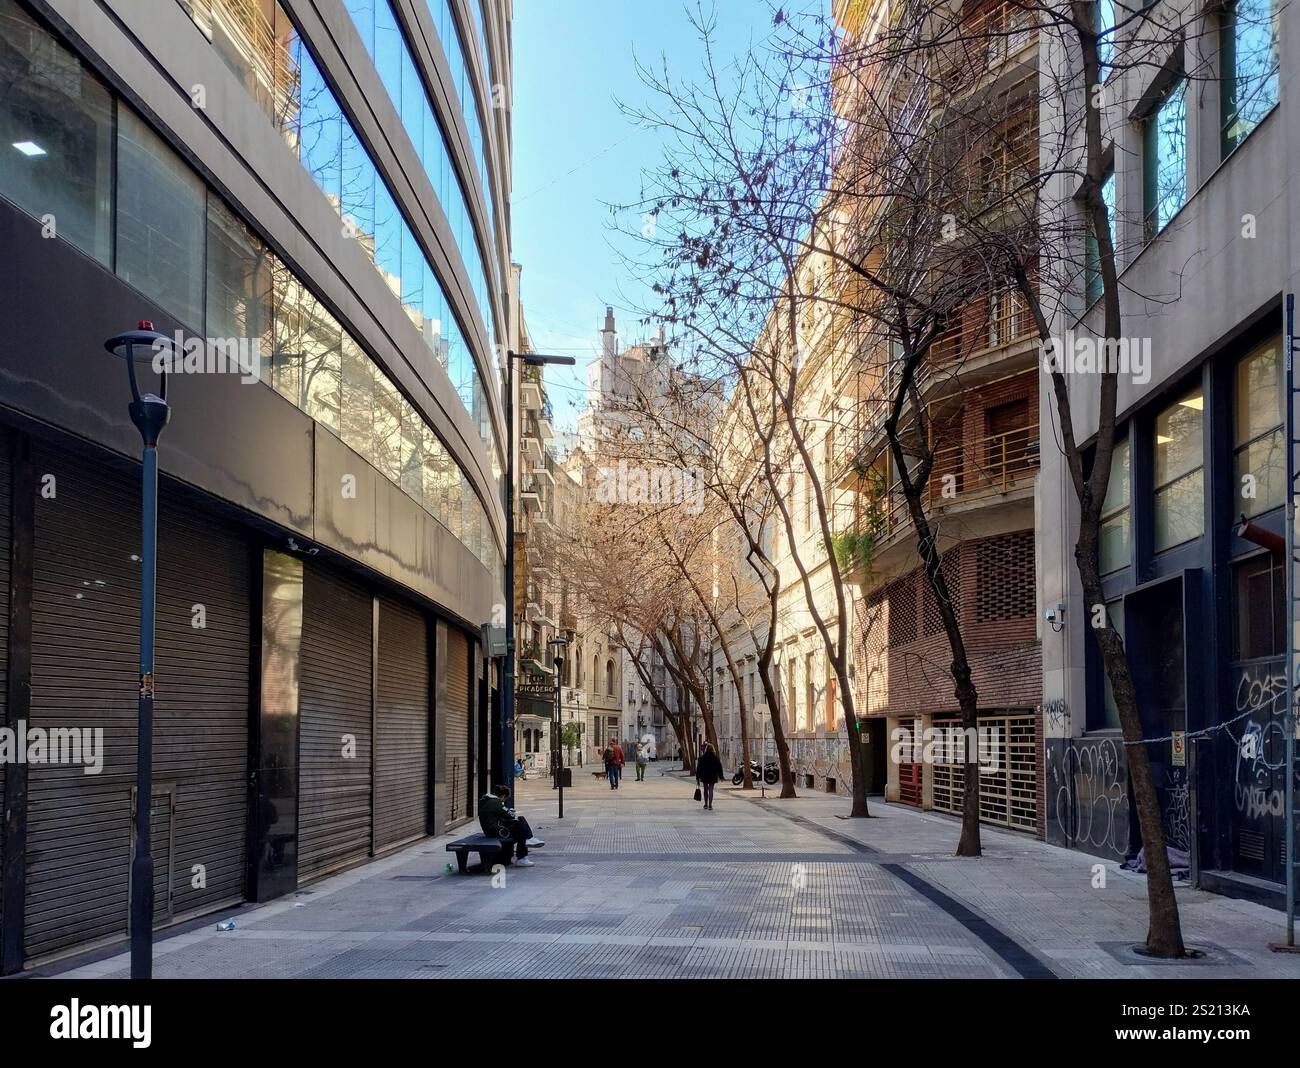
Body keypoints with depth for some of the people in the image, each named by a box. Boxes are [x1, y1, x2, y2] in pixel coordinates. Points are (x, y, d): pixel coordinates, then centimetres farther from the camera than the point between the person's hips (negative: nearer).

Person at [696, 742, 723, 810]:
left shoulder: (702, 757, -6)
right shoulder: (715, 757, -4)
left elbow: (699, 767, -5)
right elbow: (719, 767, 0)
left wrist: (698, 776, 1)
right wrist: (720, 776, 8)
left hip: (704, 776, 0)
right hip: (713, 776, 0)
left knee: (706, 790, 15)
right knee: (711, 790, 1)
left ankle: (706, 804, 21)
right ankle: (710, 805, -7)